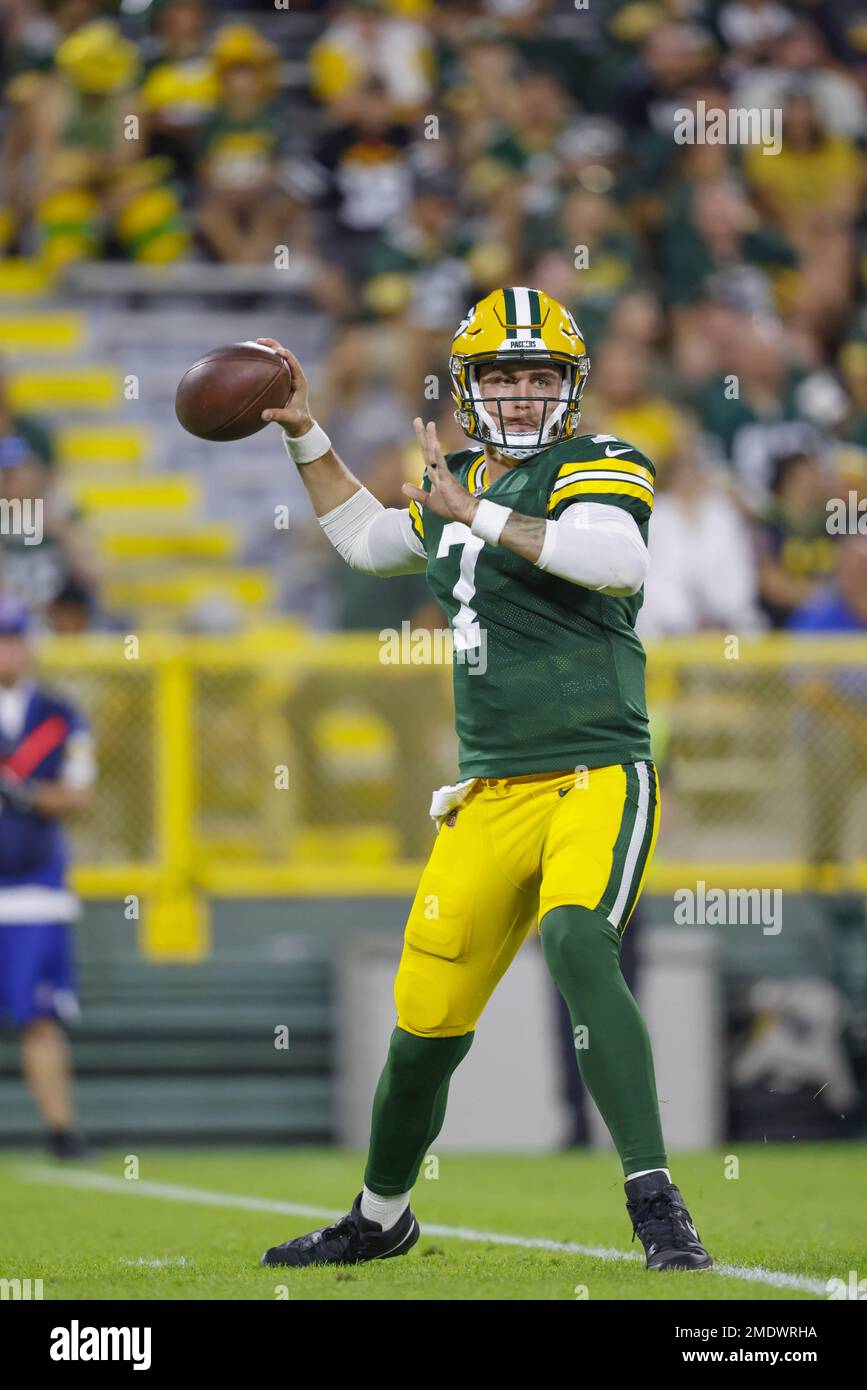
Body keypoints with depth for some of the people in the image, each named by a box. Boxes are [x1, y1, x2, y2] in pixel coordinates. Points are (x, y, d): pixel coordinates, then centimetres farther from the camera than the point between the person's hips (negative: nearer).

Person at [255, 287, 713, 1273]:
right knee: (426, 1019, 8)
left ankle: (656, 1204, -34)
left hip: (597, 776, -6)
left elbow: (619, 557, -27)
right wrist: (303, 433, 32)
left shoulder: (596, 464, -4)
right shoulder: (457, 484, 16)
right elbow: (365, 539, 37)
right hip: (492, 795, 6)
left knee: (578, 945, -32)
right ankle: (380, 1217, 31)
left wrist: (483, 518, -26)